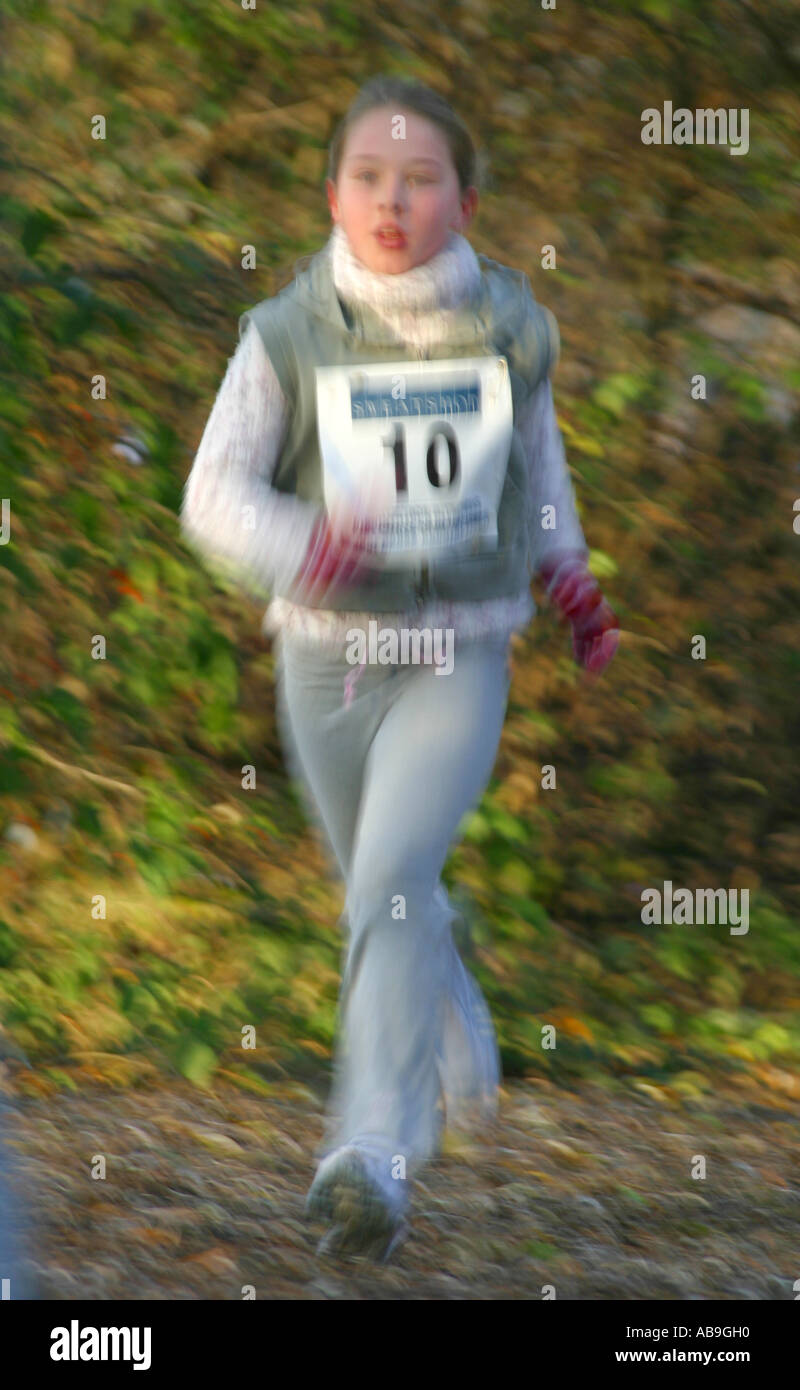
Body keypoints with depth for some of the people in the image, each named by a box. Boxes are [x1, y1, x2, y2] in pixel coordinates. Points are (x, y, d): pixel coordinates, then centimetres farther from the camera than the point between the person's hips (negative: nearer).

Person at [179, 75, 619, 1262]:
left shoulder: (510, 326, -3)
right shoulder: (286, 334, -9)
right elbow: (214, 494, -11)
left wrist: (571, 576, 19)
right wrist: (305, 549, -30)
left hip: (459, 655, -1)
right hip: (326, 654, 2)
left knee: (392, 876, -21)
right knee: (383, 889, 18)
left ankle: (373, 1154, -25)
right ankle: (464, 1062, 49)